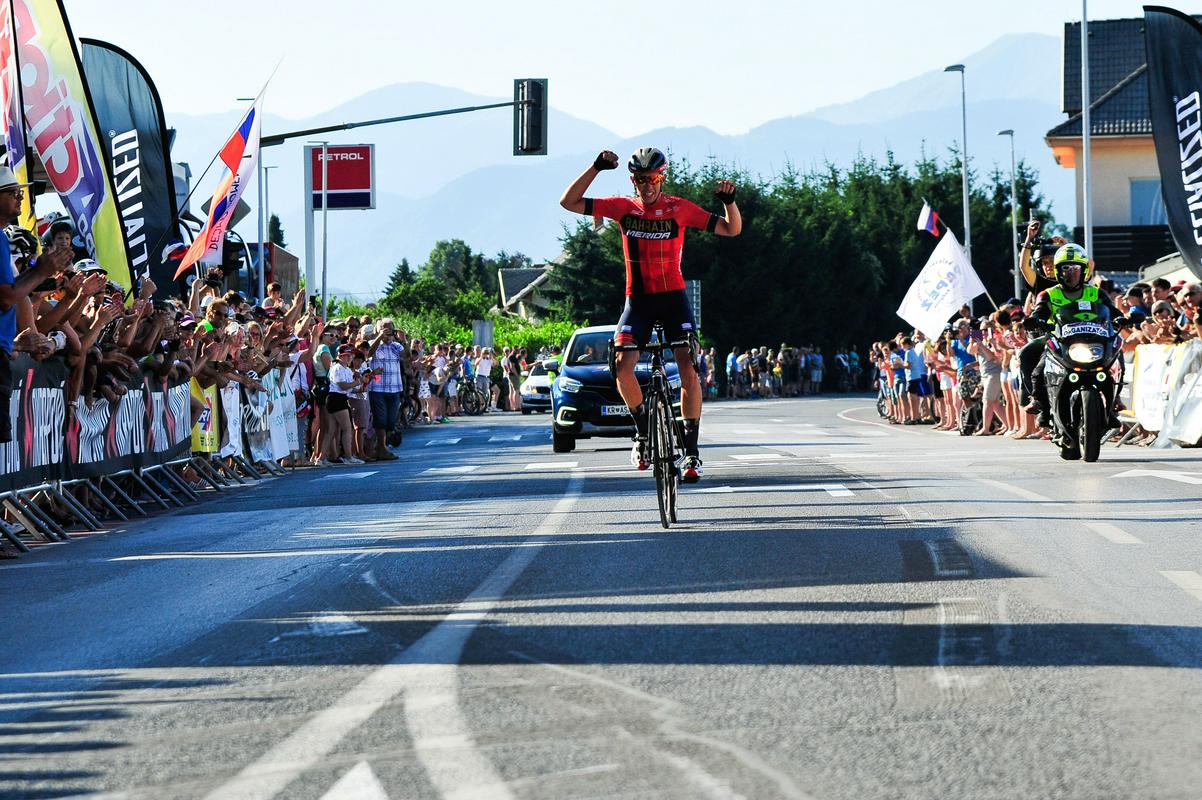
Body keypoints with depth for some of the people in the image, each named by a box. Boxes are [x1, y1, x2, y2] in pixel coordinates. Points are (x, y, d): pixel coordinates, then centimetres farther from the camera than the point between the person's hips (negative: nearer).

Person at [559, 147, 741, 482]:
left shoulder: (679, 209, -4)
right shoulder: (623, 207, 0)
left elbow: (732, 229, -2)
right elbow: (569, 202, -3)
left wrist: (728, 200, -22)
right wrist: (597, 167, -12)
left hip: (673, 297, -1)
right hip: (638, 300, 1)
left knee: (688, 368, -15)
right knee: (623, 365, -17)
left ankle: (691, 451, -9)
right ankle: (643, 432, 7)